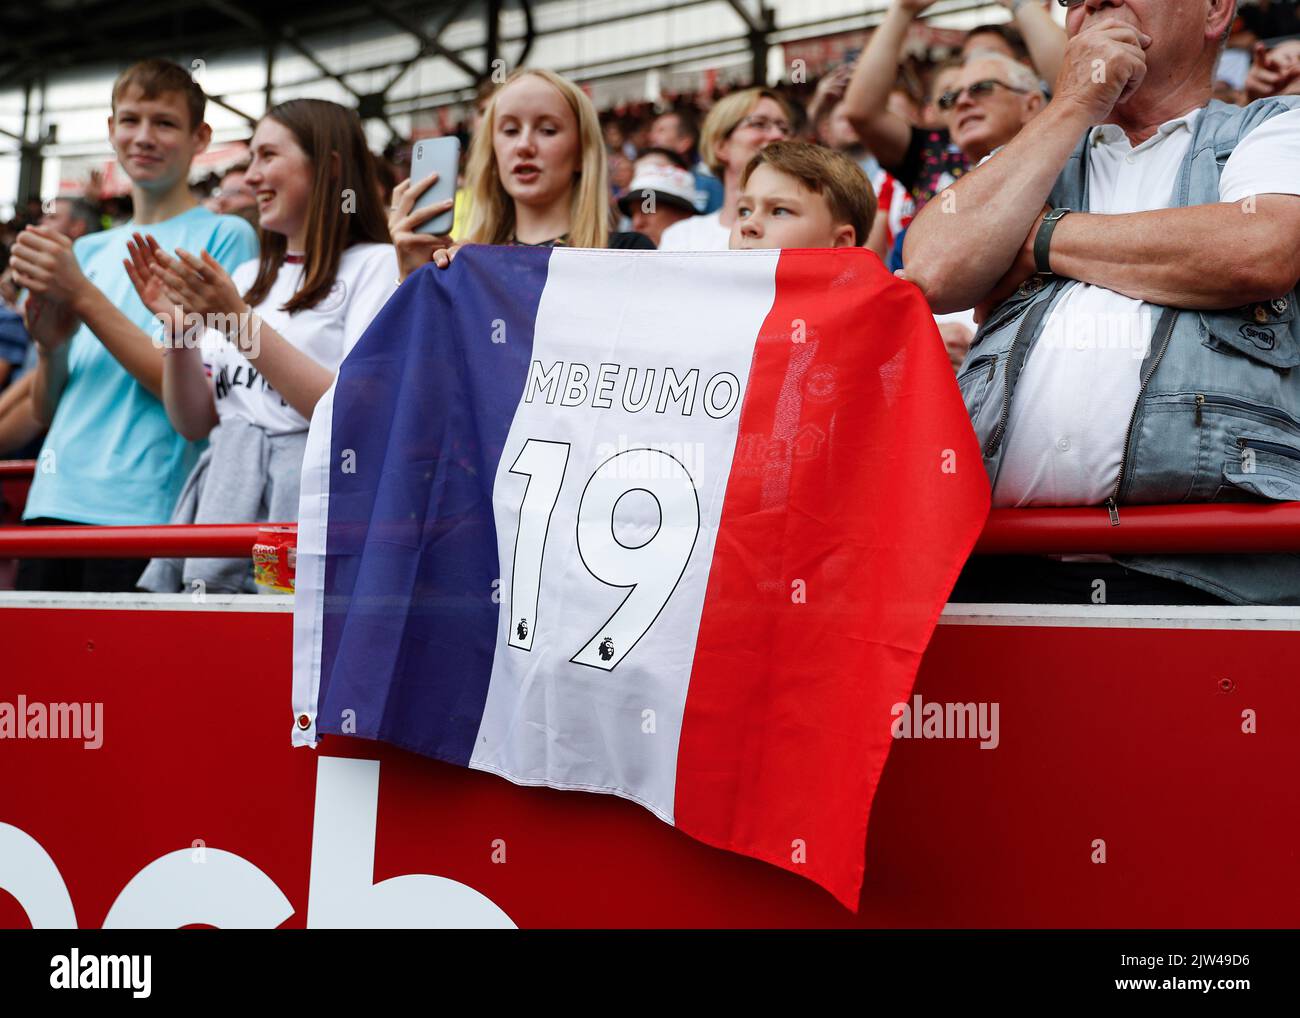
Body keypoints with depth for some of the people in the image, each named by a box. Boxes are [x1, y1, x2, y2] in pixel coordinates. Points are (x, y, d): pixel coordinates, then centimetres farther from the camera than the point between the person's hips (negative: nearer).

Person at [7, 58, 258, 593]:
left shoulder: (225, 237, -1)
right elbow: (46, 411, 17)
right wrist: (51, 348, -5)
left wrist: (82, 295, -13)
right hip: (52, 505, 6)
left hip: (143, 511, -5)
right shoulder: (87, 251, 17)